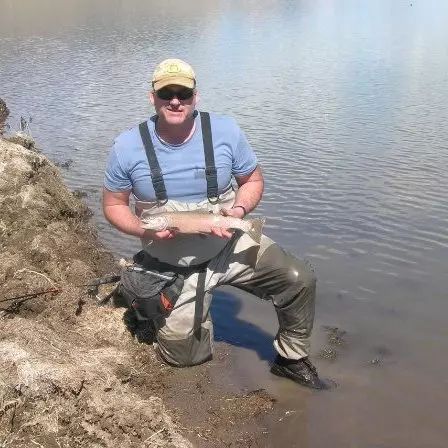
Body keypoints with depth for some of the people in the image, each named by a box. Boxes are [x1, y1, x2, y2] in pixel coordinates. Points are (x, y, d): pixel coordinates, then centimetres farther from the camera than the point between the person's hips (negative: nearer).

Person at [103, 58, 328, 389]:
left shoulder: (226, 131, -11)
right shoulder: (128, 147, -11)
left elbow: (253, 180, 2)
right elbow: (114, 205, -1)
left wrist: (239, 210, -20)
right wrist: (144, 230, -21)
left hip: (229, 246, 1)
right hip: (172, 267, 0)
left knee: (299, 279, -19)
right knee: (181, 356, 1)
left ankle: (291, 359, 6)